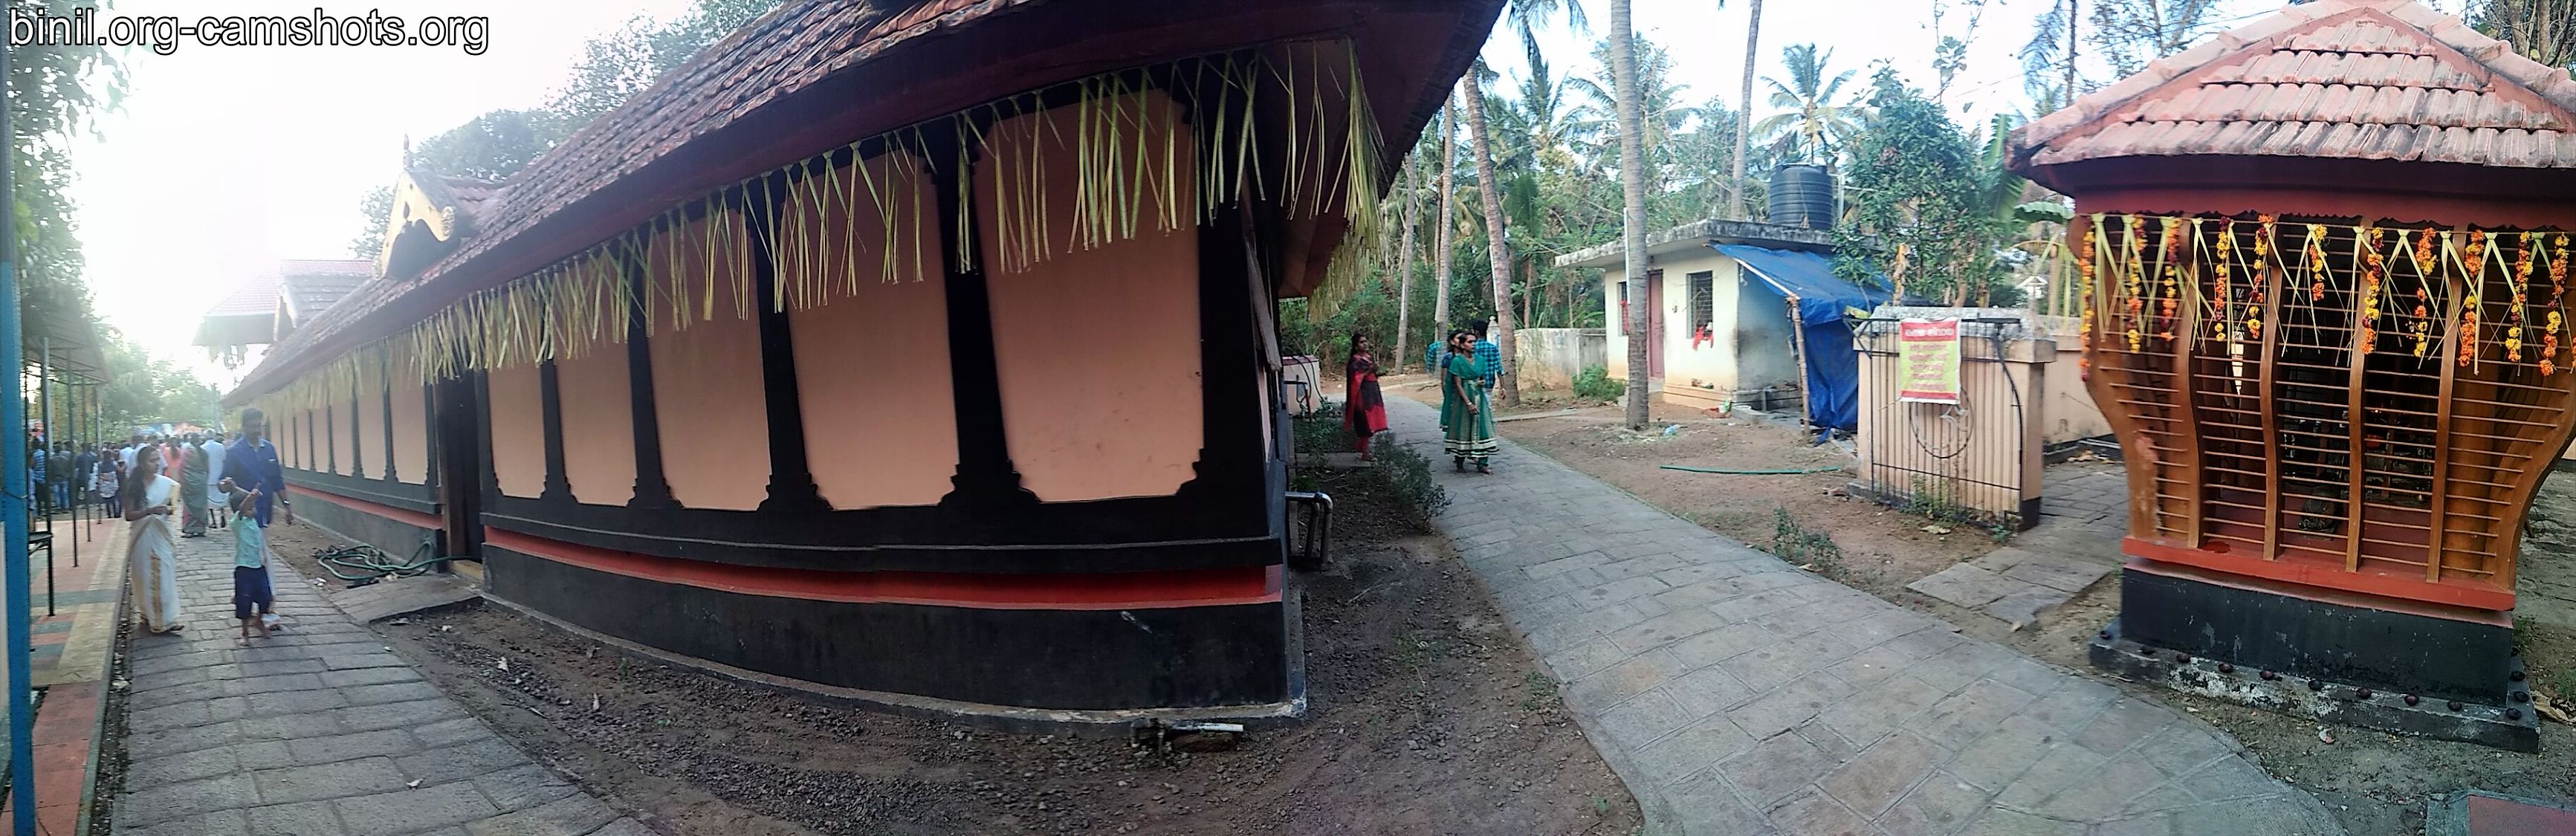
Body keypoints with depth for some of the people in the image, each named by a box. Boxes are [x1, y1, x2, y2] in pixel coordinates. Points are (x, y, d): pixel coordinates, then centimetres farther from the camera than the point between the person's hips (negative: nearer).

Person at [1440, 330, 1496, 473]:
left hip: (1478, 397, 5)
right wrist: (1469, 403, -17)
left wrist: (1481, 383, -1)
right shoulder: (1457, 361, -9)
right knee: (1462, 429, 2)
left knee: (1482, 428, -2)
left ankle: (1482, 463, 0)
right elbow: (1458, 385, -12)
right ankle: (1459, 462, 15)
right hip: (1462, 398, -5)